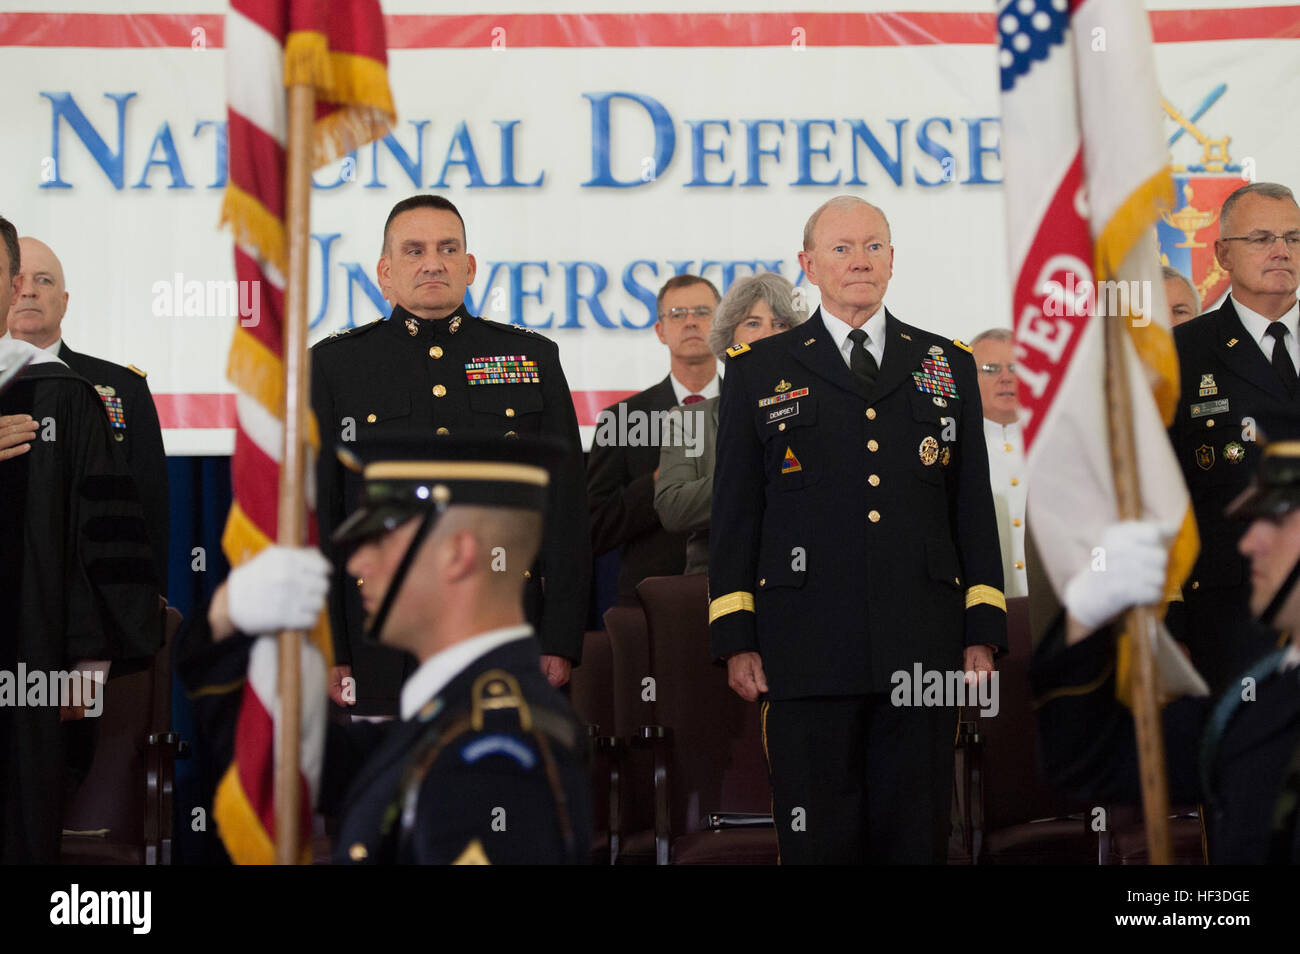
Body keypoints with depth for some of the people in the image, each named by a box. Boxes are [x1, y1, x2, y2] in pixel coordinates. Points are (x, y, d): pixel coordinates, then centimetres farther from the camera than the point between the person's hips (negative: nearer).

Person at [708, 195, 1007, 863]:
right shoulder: (758, 370, 9)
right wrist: (736, 639, 0)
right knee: (819, 840, 1)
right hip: (809, 651, -1)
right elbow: (735, 512, 7)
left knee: (916, 837, 5)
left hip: (923, 652, 2)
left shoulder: (948, 365, 14)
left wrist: (982, 631, 5)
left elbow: (974, 506, 12)